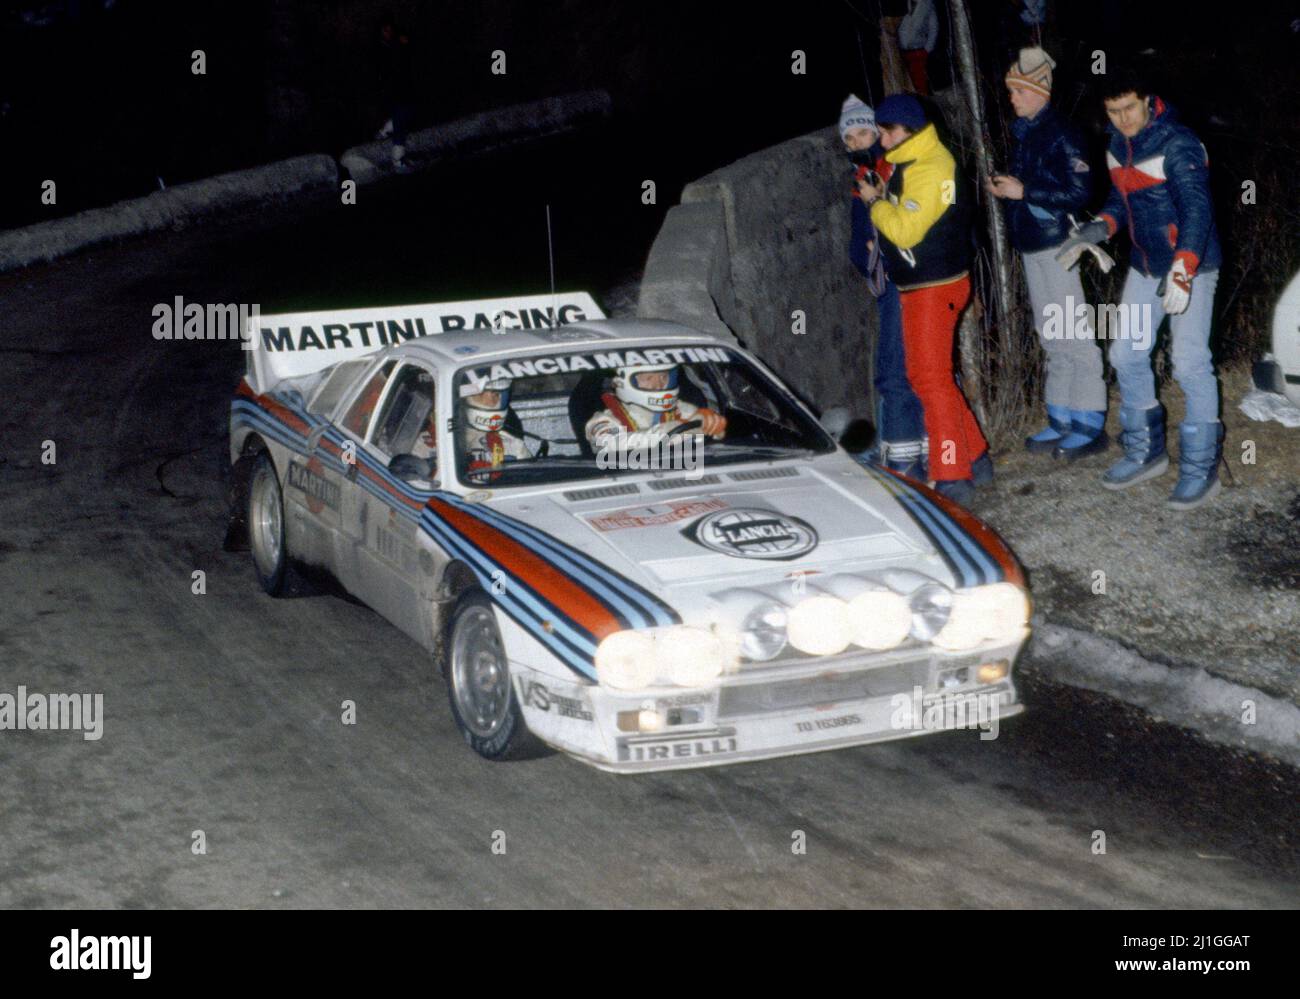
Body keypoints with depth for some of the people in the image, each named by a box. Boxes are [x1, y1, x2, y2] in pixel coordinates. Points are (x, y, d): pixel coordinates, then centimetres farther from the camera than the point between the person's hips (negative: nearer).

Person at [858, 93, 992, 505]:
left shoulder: (928, 169, -20)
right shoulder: (910, 163, 13)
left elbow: (905, 230, -24)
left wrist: (876, 201, -10)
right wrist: (885, 196, 3)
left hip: (935, 286, -11)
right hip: (918, 286, 11)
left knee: (931, 378, -11)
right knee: (926, 375, 16)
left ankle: (954, 479, -10)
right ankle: (976, 459, 23)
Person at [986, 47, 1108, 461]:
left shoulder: (1060, 135, -13)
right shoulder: (1023, 134, 15)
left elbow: (1078, 192, -19)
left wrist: (1023, 191, -19)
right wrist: (1003, 187, 4)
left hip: (1056, 245, -9)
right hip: (1031, 246, 9)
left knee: (1073, 334, -7)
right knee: (1051, 337, 14)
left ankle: (1090, 426, -3)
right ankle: (1062, 421, 21)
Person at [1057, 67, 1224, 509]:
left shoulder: (1176, 145, -20)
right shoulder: (1117, 145, 6)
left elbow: (1196, 210, -27)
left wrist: (1181, 273, -36)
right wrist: (1099, 229, 1)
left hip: (1190, 265, -8)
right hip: (1144, 267, 8)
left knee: (1190, 363, -9)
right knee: (1126, 355, 11)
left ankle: (1201, 468, -1)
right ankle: (1145, 452, 27)